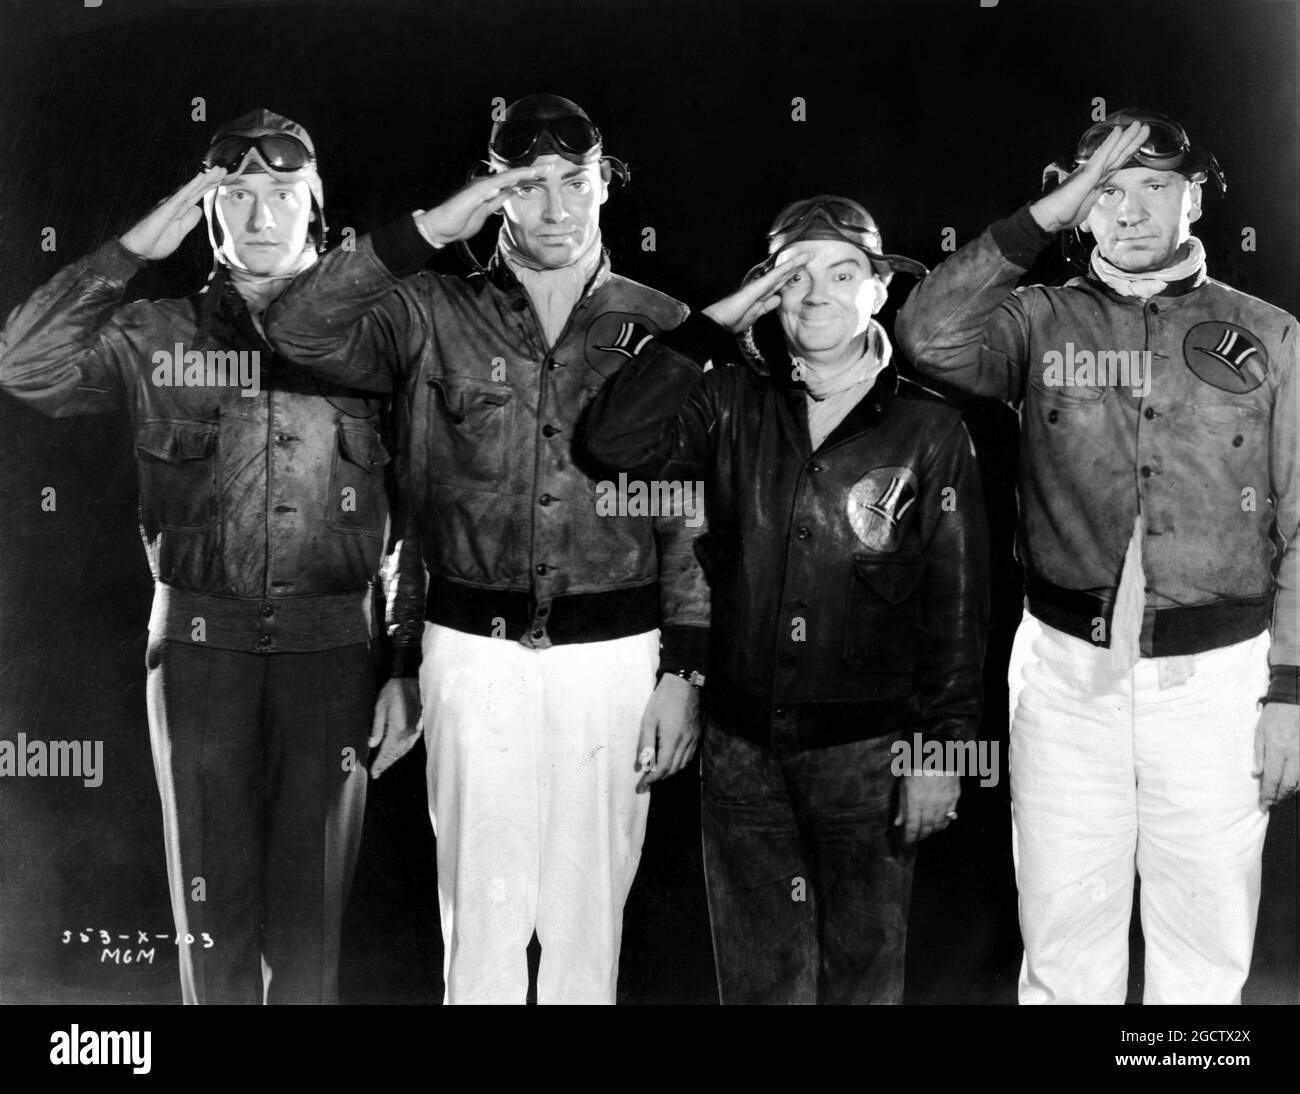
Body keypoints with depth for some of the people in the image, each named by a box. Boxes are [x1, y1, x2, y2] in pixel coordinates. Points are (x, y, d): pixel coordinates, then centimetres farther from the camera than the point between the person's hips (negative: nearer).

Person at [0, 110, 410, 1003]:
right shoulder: (158, 340, 2)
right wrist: (131, 252, -13)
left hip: (332, 643, 0)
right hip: (201, 642, 0)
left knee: (312, 914, 10)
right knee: (213, 907, 12)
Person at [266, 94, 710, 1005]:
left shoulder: (662, 329, 4)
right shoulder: (437, 316, 3)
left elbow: (694, 518, 3)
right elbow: (298, 329, -12)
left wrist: (683, 673, -2)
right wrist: (429, 233, -14)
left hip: (614, 653, 0)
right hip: (475, 652, 0)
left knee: (589, 919, 10)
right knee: (481, 915, 8)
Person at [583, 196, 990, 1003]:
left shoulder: (929, 430, -4)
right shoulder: (736, 405, 3)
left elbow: (958, 603, -3)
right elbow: (618, 438, -13)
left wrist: (942, 749, -6)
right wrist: (721, 321, -11)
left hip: (869, 751, -2)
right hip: (743, 746, 2)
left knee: (862, 972, 13)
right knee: (756, 972, 15)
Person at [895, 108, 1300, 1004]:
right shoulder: (1044, 321, 4)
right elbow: (931, 336, -18)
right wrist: (1050, 213, -14)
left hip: (1216, 677, 0)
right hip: (1068, 673, 0)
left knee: (1207, 956, 11)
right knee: (1064, 952, 10)